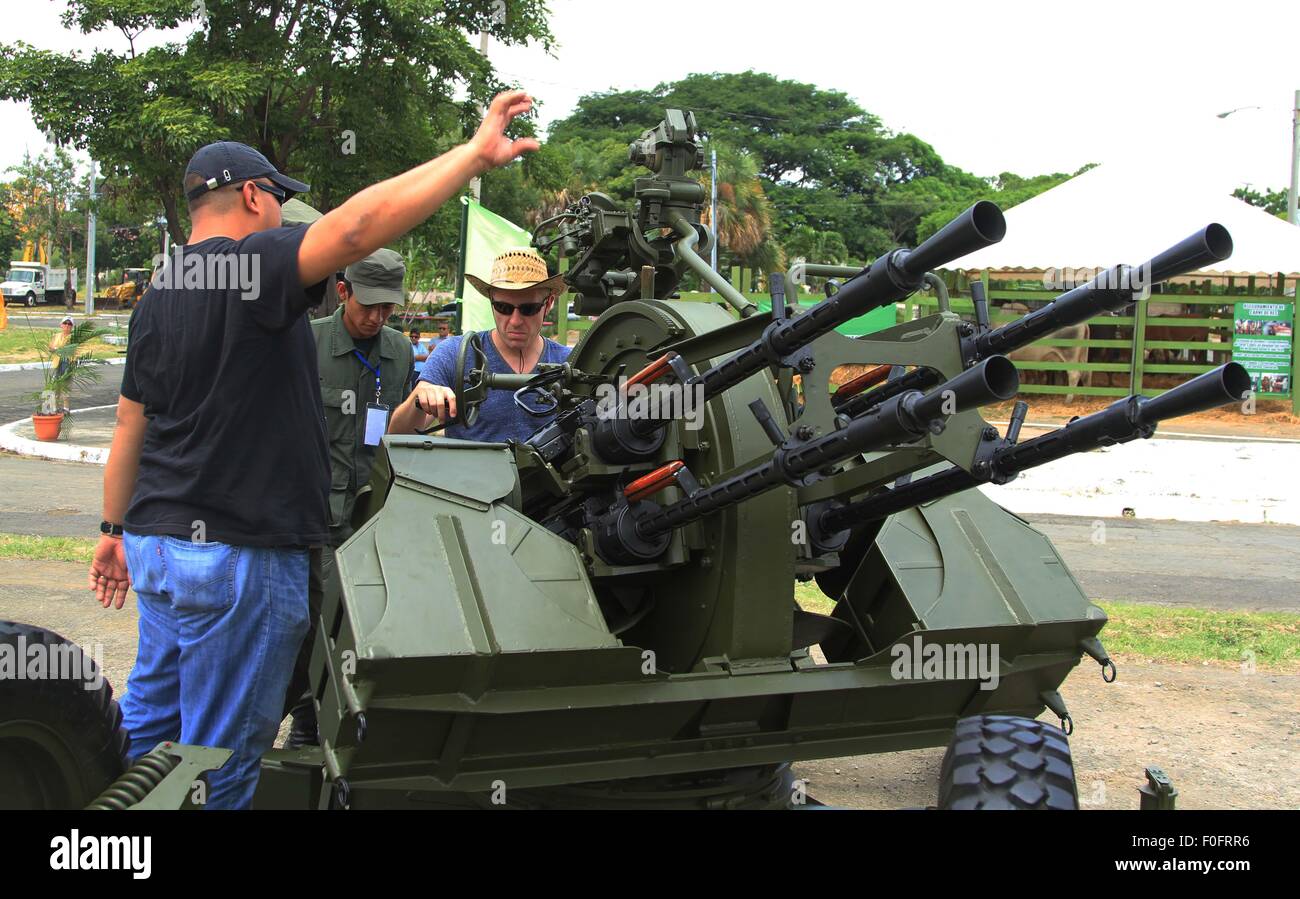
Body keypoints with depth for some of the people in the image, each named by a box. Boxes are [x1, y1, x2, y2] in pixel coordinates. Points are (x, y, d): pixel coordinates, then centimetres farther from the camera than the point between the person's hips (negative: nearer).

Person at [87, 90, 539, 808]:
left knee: (147, 720, 20)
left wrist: (115, 529, 27)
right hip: (238, 554, -9)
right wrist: (476, 155, -29)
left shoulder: (157, 295, 13)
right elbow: (356, 226, -30)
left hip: (156, 542, 9)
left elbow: (129, 429, 17)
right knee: (221, 757, 0)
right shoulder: (251, 265, -13)